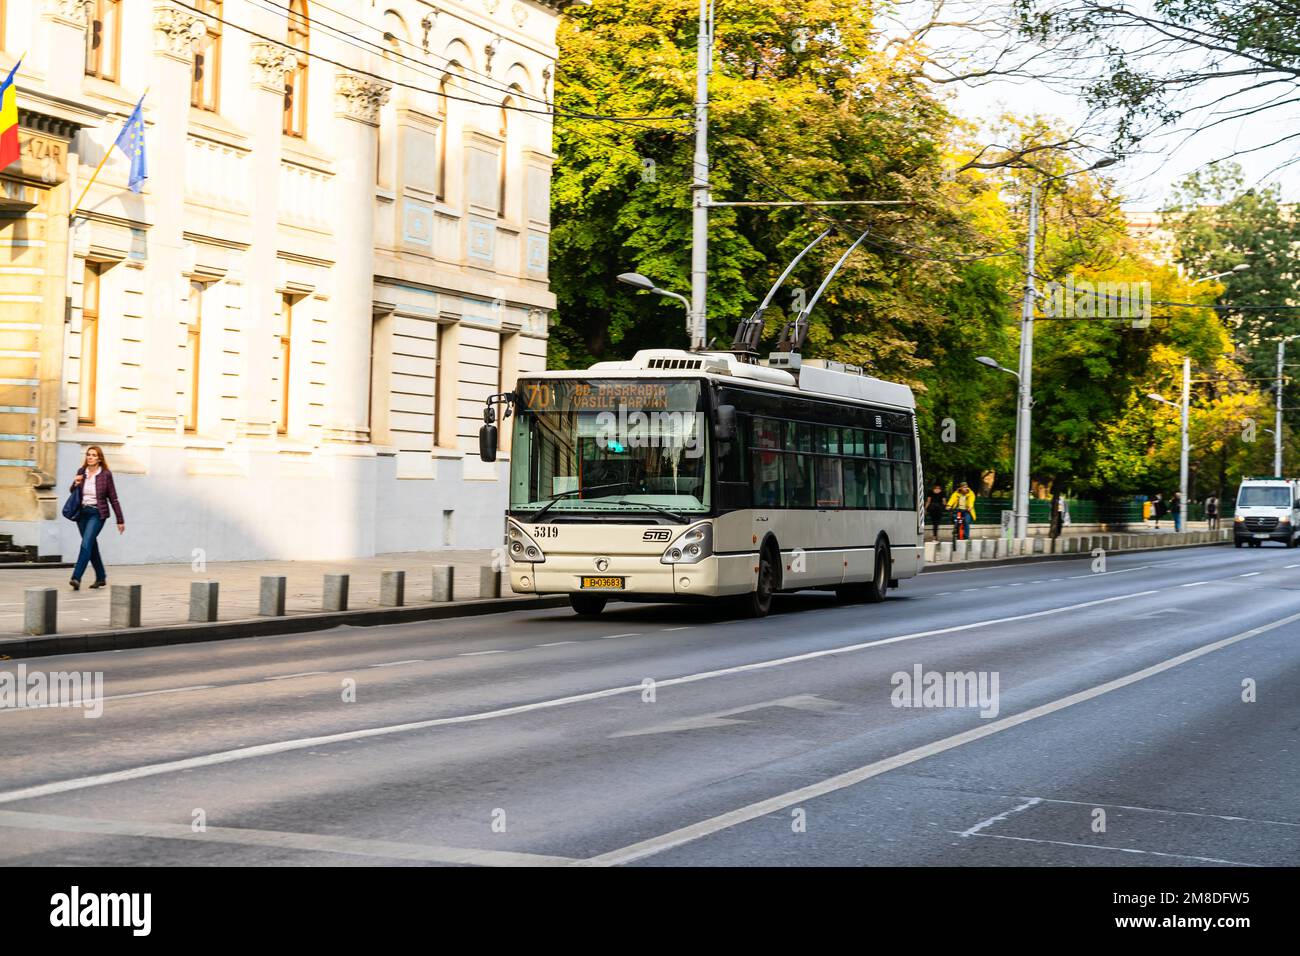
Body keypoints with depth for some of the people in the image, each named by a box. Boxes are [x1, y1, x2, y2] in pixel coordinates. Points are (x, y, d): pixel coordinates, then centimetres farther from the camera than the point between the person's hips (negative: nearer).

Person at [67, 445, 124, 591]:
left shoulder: (106, 475, -6)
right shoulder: (81, 472, 5)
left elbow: (113, 498, 0)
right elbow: (73, 493, 18)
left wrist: (120, 520, 1)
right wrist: (75, 484, -6)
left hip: (97, 513, -5)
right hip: (82, 513, 5)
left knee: (86, 544, -18)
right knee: (91, 546, 14)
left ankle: (76, 578, -24)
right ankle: (101, 577, 28)